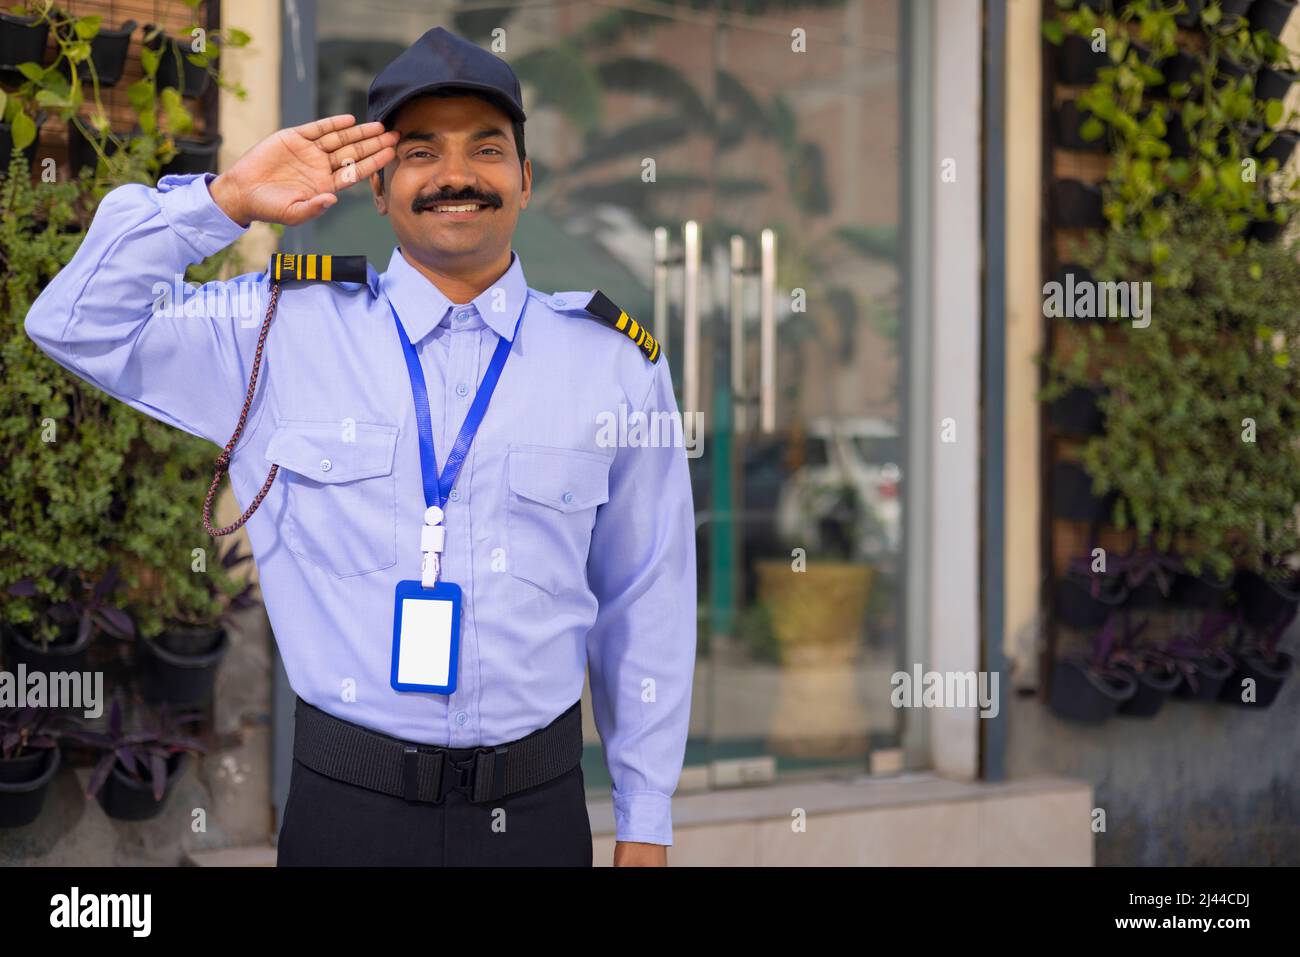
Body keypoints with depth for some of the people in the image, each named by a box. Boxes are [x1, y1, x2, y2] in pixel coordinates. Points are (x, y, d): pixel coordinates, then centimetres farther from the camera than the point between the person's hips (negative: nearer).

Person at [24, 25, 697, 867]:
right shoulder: (287, 328, 1)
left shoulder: (616, 362, 1)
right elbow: (77, 324, -1)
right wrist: (229, 200, -8)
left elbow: (646, 604, 5)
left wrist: (646, 823, 7)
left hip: (537, 807, 0)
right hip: (346, 800, 0)